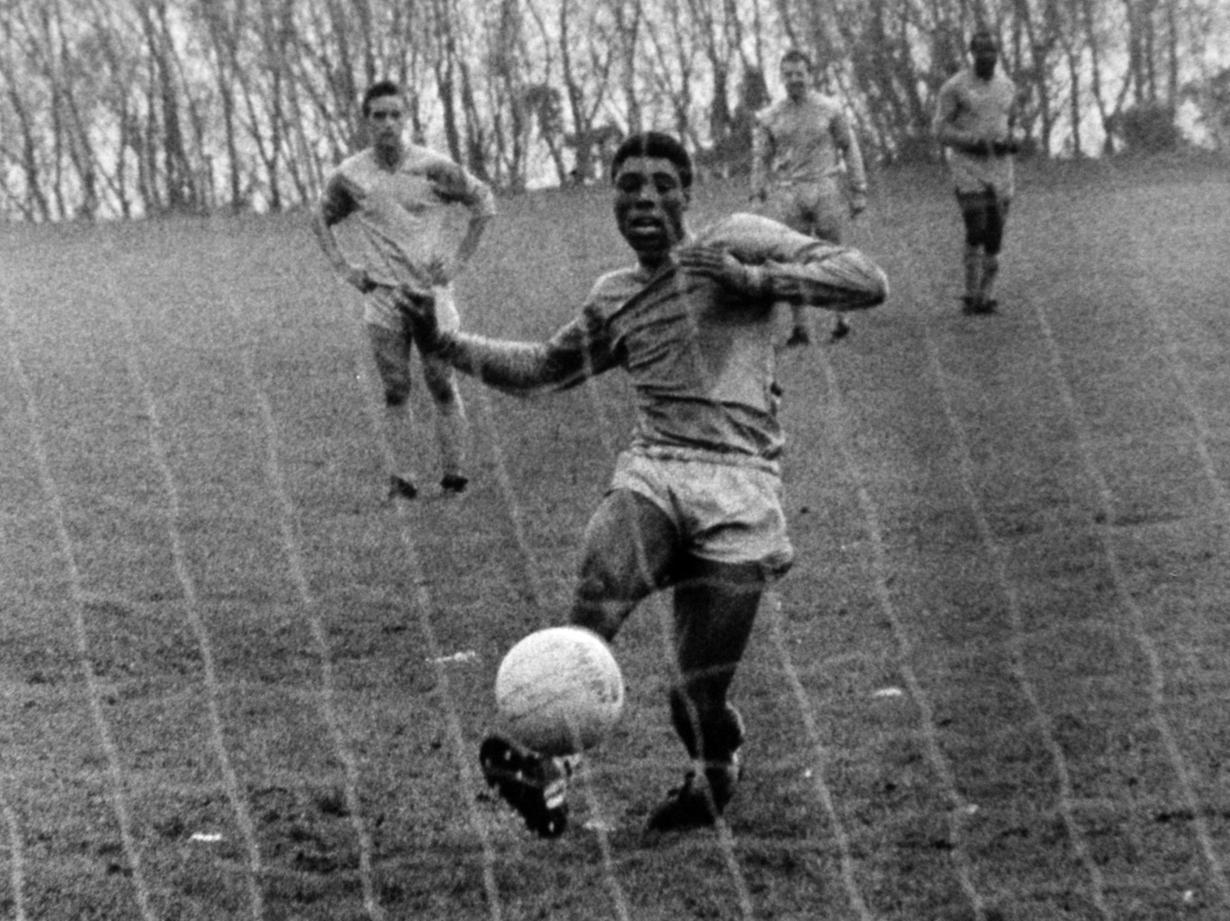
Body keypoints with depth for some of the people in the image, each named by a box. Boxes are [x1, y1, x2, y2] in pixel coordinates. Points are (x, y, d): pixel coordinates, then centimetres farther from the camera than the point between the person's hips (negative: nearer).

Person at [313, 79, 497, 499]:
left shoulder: (433, 167, -3)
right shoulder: (349, 177, 1)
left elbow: (483, 201, 9)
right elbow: (321, 220, 19)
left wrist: (459, 259, 4)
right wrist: (344, 267, 8)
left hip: (432, 290, -1)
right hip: (382, 296, 1)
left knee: (442, 385, -2)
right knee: (395, 391, 1)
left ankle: (455, 474, 4)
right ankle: (402, 478, 3)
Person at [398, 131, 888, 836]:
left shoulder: (738, 240, 6)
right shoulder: (614, 299, 20)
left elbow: (869, 283, -2)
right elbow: (546, 367, 37)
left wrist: (755, 278, -13)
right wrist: (446, 344, 25)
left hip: (740, 486, -3)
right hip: (652, 471, 4)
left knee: (699, 703, -8)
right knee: (603, 577, -33)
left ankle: (718, 770, 29)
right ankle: (553, 770, -43)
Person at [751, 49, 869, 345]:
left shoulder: (830, 109, 4)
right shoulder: (769, 117, 7)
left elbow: (849, 149, 7)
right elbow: (760, 160, 11)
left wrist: (858, 191, 4)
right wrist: (759, 198, 5)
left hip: (825, 189, -1)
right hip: (787, 194, 1)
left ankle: (841, 317, 15)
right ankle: (801, 328, 1)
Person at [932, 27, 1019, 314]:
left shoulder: (1007, 87, 10)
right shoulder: (954, 87, -6)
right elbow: (940, 131, -6)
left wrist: (1011, 143, -2)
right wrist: (973, 141, -21)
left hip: (999, 167, 5)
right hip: (967, 165, -5)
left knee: (994, 233, 1)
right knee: (976, 228, -18)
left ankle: (985, 297, 9)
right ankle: (971, 295, -9)